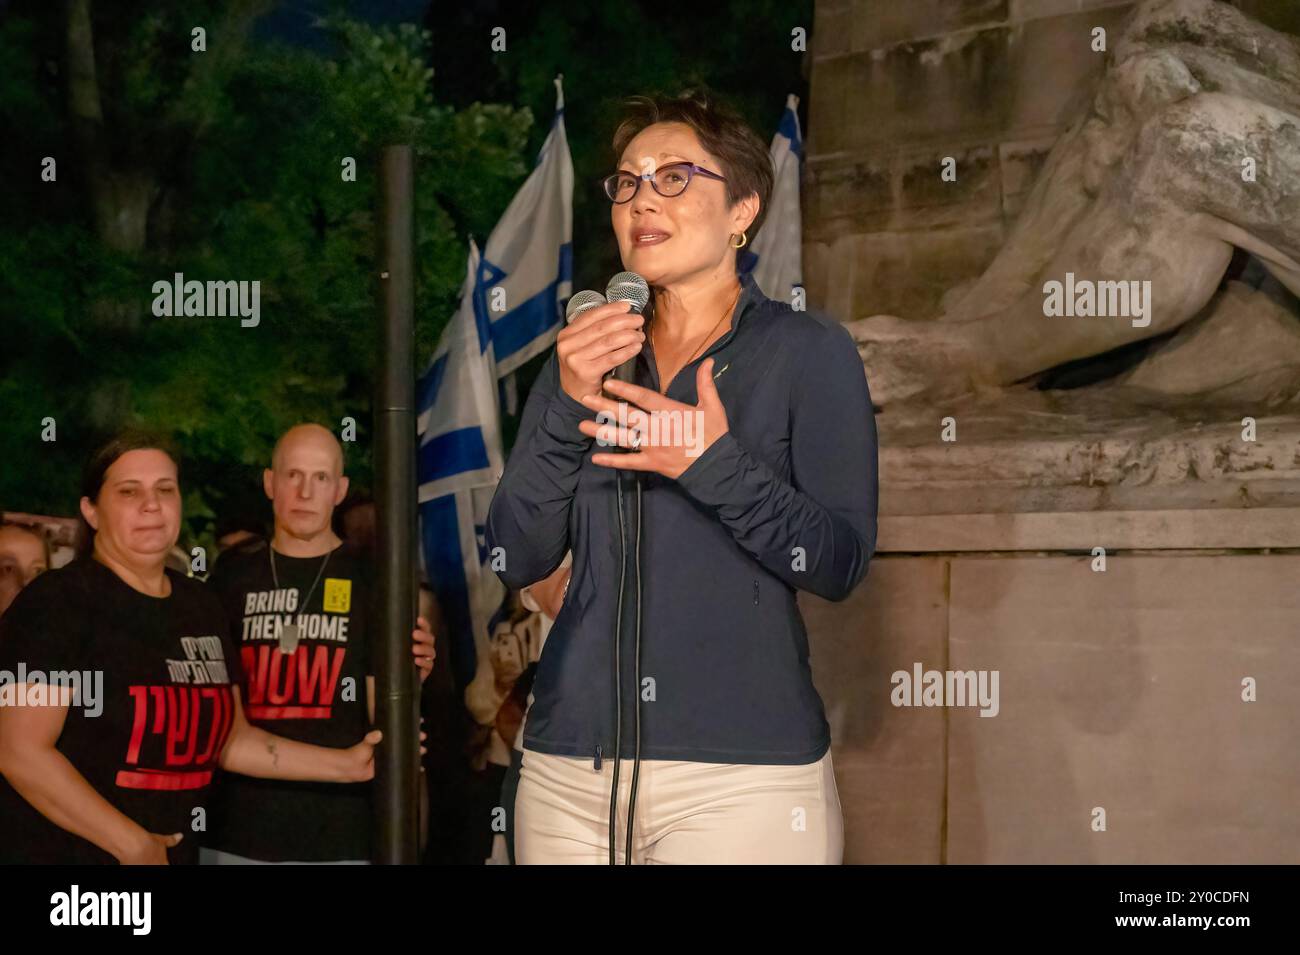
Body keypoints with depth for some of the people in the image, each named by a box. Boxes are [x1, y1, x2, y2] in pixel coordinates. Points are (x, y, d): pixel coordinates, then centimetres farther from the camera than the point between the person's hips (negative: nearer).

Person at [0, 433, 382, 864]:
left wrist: (344, 764, 7)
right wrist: (132, 845, -20)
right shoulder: (58, 602, -13)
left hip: (171, 857, 7)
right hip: (58, 853, -7)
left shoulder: (202, 608, 9)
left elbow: (228, 740, 16)